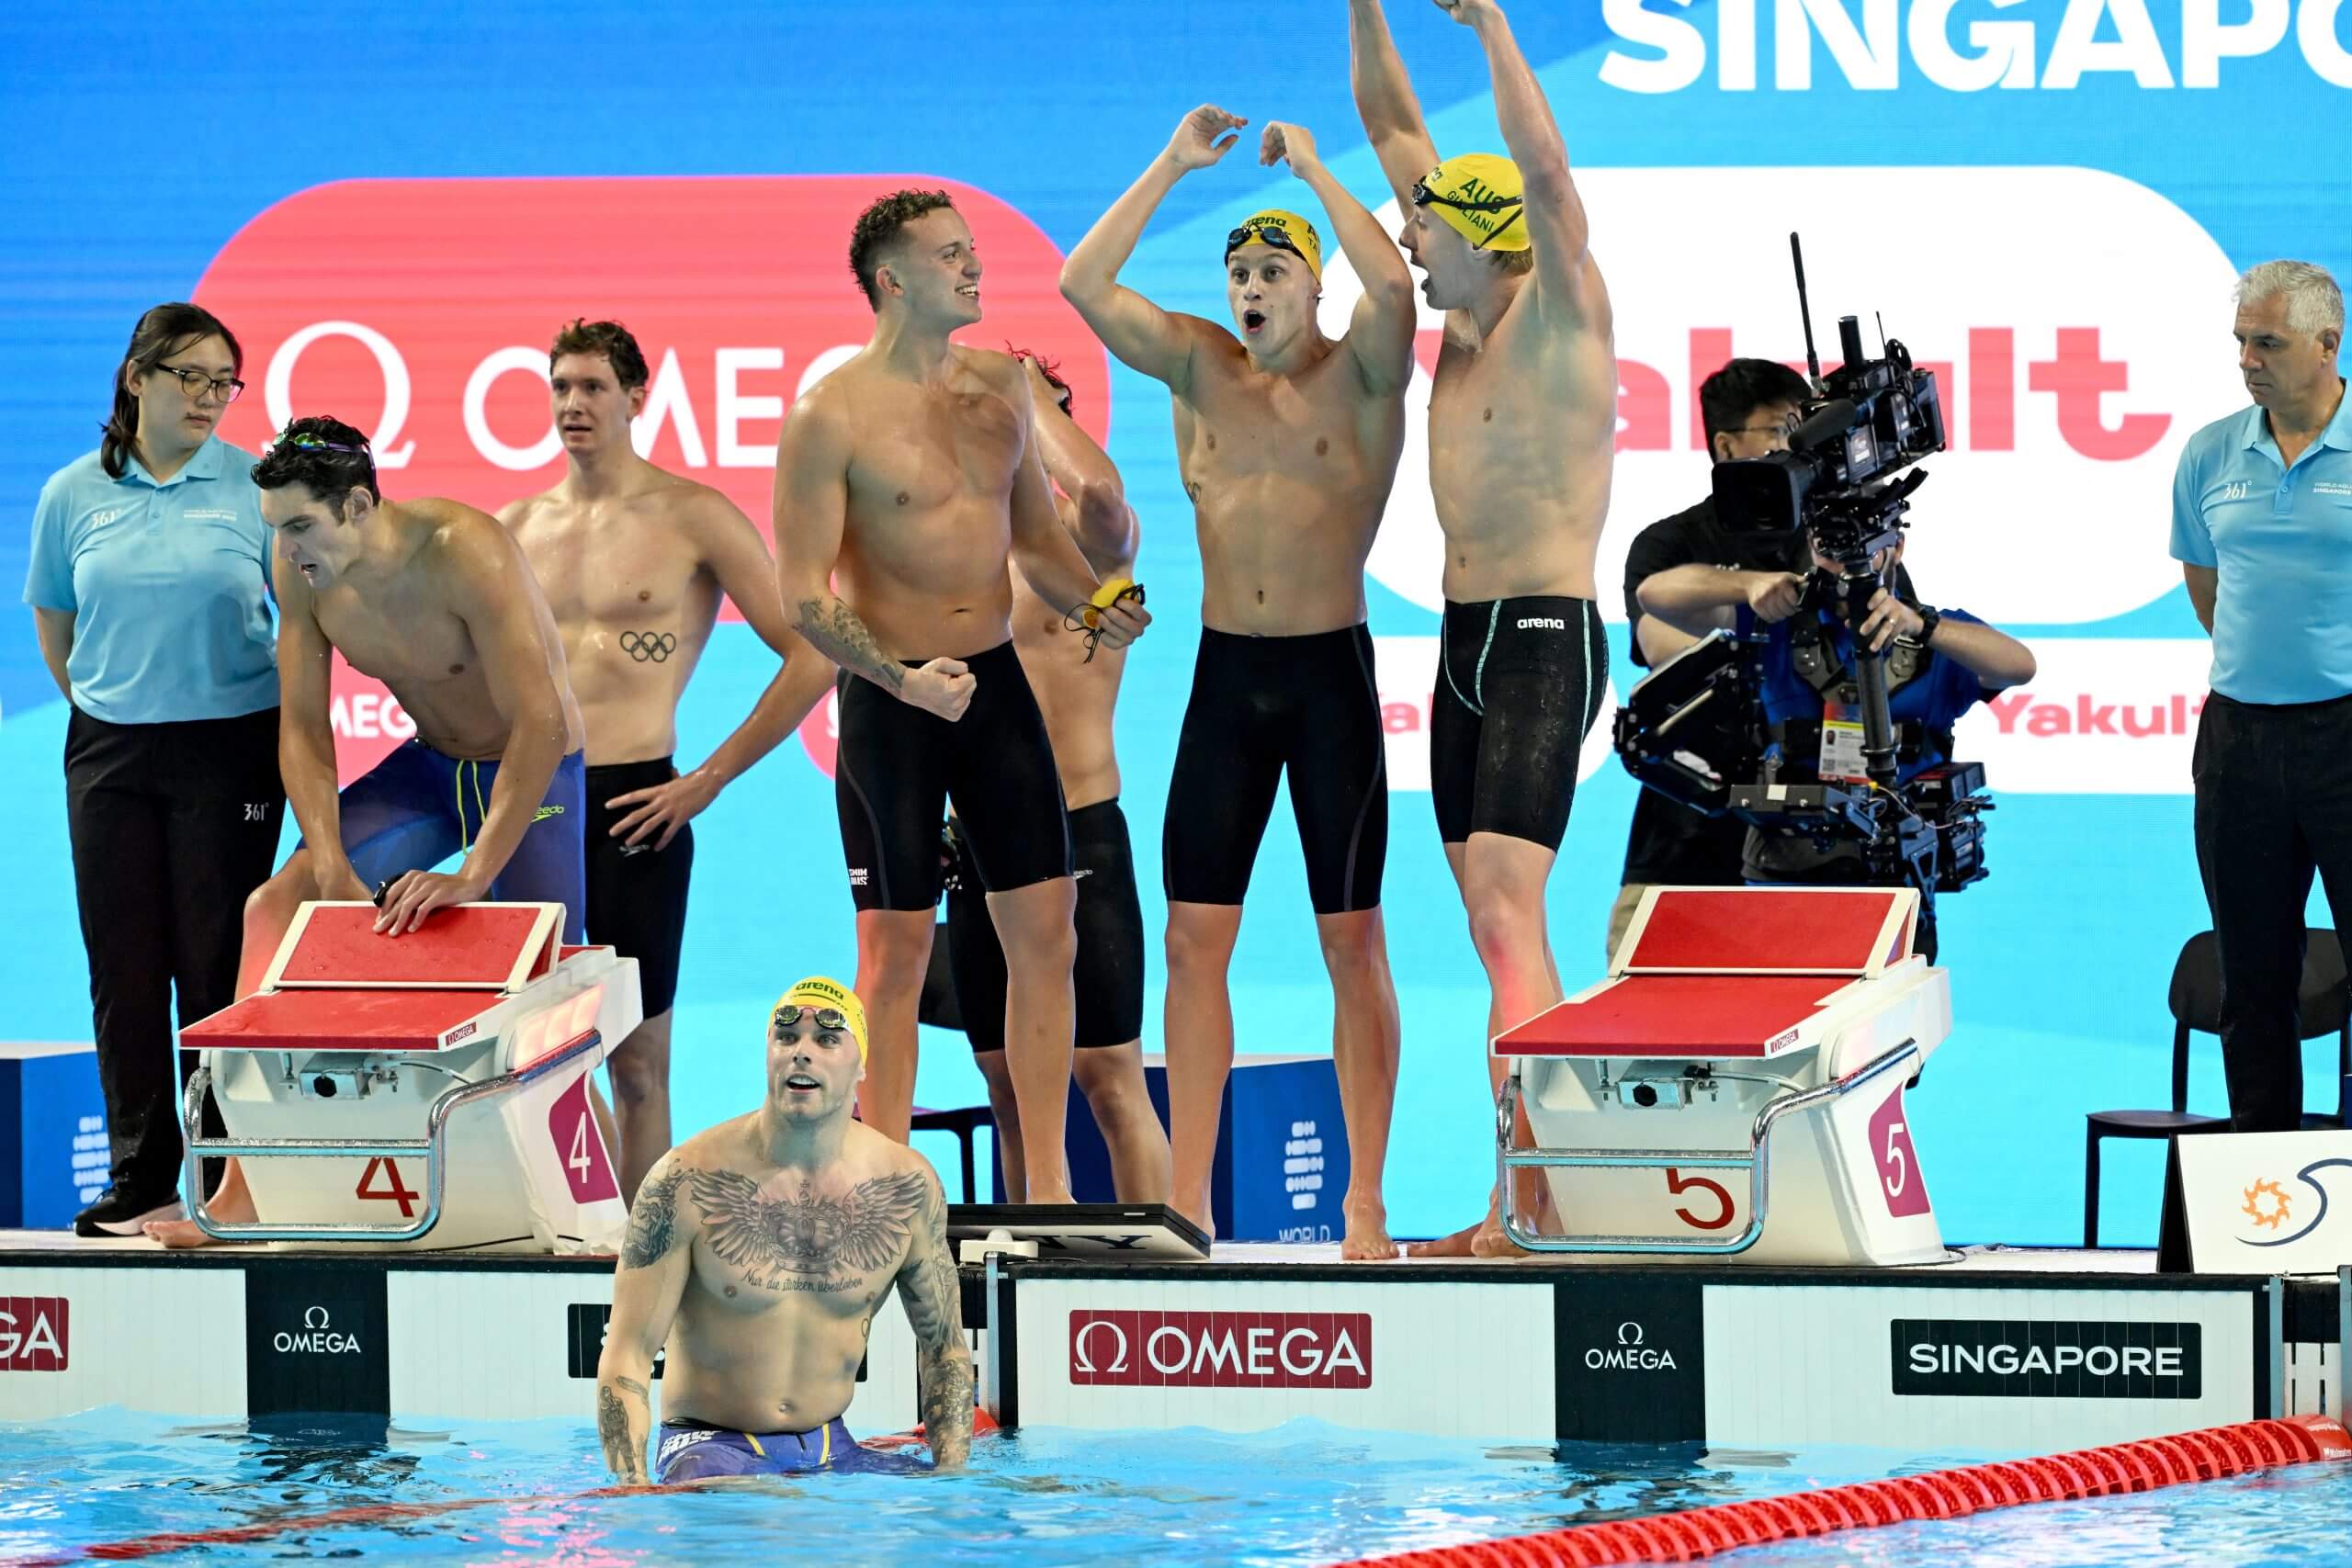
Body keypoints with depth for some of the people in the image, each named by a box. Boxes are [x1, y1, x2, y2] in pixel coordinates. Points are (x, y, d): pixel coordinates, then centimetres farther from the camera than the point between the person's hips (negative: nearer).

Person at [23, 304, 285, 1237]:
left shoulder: (256, 489, -1)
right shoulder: (74, 495, 4)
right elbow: (54, 631, 16)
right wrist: (108, 707, 13)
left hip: (230, 749, -2)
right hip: (110, 756, 2)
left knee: (216, 965, -2)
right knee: (124, 969, 3)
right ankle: (140, 1183, 10)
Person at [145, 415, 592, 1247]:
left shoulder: (465, 553, -32)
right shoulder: (301, 567, -13)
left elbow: (542, 724, -36)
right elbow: (303, 728, -6)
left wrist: (475, 874, -39)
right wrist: (331, 871, -19)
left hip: (536, 773, -5)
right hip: (431, 765, 5)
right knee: (276, 907, -11)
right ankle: (243, 1190, -13)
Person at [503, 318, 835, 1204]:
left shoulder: (691, 517, -2)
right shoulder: (516, 529, 12)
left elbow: (812, 656, -5)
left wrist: (708, 782, -7)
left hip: (632, 810, -4)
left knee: (636, 1055, 0)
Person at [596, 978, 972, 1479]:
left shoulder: (908, 1186, 0)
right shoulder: (688, 1181, -11)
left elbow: (943, 1348, 12)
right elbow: (627, 1358, -10)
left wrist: (951, 1479, -1)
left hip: (832, 1452, 5)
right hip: (709, 1447, -5)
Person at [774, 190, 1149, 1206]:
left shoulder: (999, 386, 8)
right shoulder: (833, 415, -11)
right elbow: (803, 592, -12)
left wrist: (1095, 605, 0)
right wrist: (902, 679, -23)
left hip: (996, 682, 6)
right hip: (890, 699, -6)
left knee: (1044, 932, 3)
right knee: (896, 952, -1)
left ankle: (1049, 1189, 10)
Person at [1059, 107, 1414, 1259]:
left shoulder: (1358, 378, -4)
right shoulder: (1200, 368, 7)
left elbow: (1391, 287, -25)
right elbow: (1083, 285, -2)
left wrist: (1313, 169, -14)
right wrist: (1173, 166, -3)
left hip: (1330, 673, -4)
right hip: (1225, 676, 4)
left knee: (1351, 939, -1)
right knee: (1194, 937, 1)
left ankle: (1364, 1203, 3)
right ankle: (1188, 1200, 5)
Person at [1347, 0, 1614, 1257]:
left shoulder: (1561, 315, -8)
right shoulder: (1463, 322, 12)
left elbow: (1545, 179, -26)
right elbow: (1396, 132, 17)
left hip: (1546, 637, -9)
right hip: (1464, 641, 9)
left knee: (1506, 911, -18)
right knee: (1496, 926, 7)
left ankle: (1527, 1194, -25)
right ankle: (1533, 1200, 9)